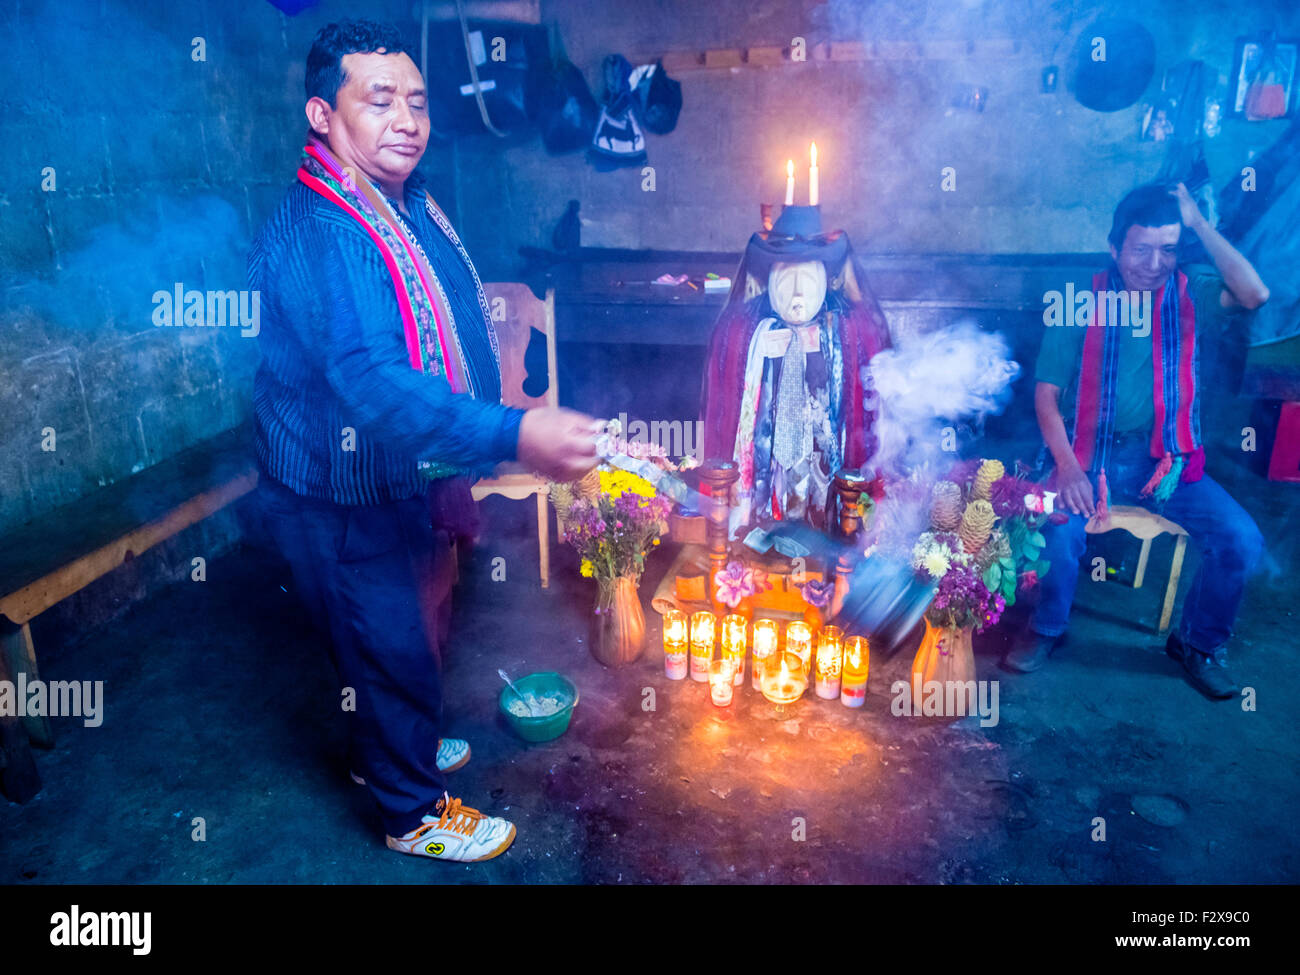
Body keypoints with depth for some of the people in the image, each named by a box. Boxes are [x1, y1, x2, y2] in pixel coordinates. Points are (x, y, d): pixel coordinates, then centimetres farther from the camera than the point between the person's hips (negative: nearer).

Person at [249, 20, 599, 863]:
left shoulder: (413, 204, 3)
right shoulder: (314, 236, -28)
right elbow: (377, 385, -42)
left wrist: (470, 463, 21)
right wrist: (514, 435, -54)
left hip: (416, 479, 9)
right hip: (346, 506, -9)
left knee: (420, 635, 26)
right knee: (392, 652, 10)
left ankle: (392, 749, 53)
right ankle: (415, 812, 35)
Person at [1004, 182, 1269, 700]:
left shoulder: (1192, 294, 3)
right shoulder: (1081, 302, -1)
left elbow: (1255, 294, -20)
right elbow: (1046, 391, -5)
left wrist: (1199, 222, -14)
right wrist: (1068, 466, -19)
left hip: (1170, 458, 2)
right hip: (1094, 453, -1)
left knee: (1242, 540, -17)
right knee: (1061, 526, -30)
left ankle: (1198, 642, 12)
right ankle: (1047, 628, 1)